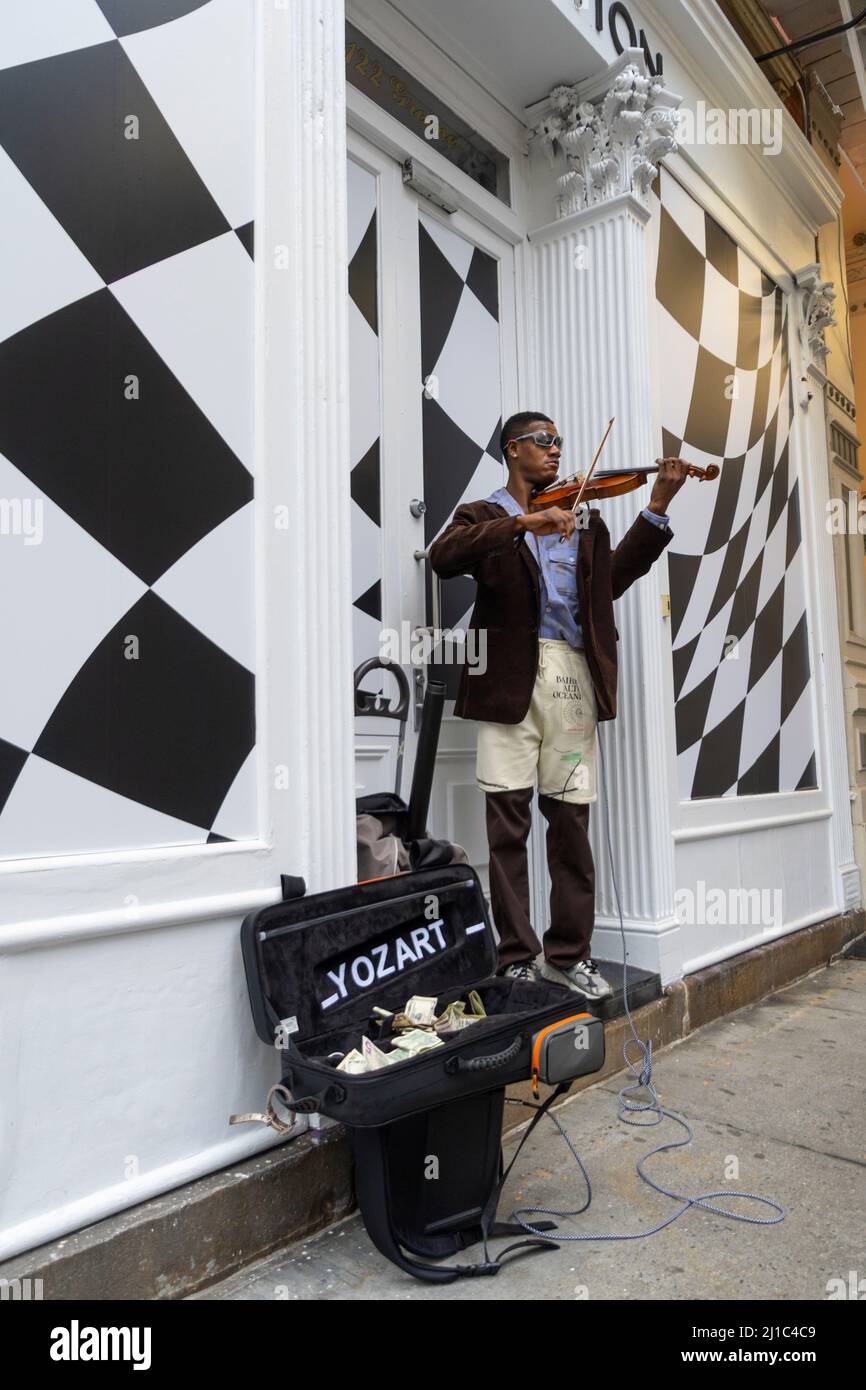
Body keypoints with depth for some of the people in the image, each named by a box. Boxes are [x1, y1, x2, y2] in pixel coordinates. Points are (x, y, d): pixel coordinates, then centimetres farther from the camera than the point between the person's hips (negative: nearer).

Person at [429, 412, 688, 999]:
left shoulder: (584, 518, 23)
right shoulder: (483, 515, 12)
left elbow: (613, 577, 6)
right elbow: (443, 557, -11)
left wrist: (657, 508, 0)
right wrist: (524, 522, -20)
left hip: (572, 681, 3)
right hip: (510, 682, -3)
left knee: (572, 823, 5)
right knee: (508, 825, 0)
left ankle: (570, 953, 17)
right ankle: (517, 958, 11)